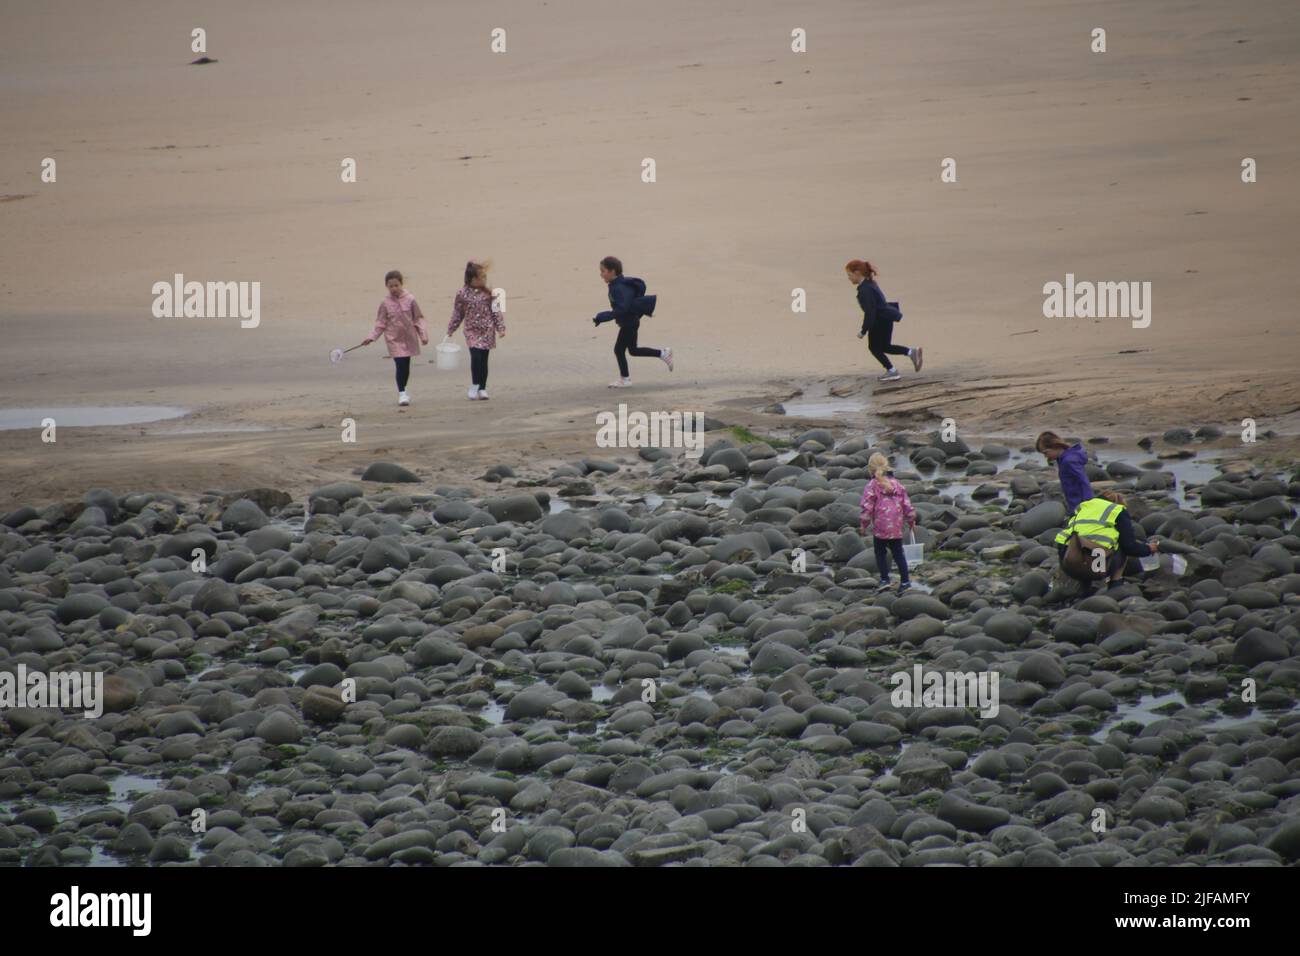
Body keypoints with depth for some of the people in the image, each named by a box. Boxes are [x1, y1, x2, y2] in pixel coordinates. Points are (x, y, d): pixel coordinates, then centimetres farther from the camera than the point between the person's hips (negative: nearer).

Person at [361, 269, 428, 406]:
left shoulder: (410, 300, -5)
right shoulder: (385, 303, -5)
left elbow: (418, 319, 2)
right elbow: (381, 323, 2)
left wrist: (423, 335, -3)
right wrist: (372, 337, -6)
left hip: (409, 338, 2)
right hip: (394, 339, -2)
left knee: (406, 366, 9)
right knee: (400, 365, -10)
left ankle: (403, 391, 26)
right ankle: (401, 393, 1)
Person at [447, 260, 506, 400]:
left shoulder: (488, 293, 0)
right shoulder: (462, 295, -3)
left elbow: (496, 311, 3)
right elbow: (457, 314, 6)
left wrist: (501, 328, -3)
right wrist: (450, 330, 8)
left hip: (487, 331, 1)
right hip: (472, 331, -1)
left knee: (483, 360, 4)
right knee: (476, 357, -18)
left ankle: (482, 389, 15)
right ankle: (474, 386, -3)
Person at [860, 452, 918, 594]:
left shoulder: (872, 486, -8)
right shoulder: (897, 484, 6)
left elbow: (867, 507, -9)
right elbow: (907, 503, 8)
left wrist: (864, 524, 2)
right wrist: (911, 520, 20)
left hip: (880, 528, -4)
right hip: (897, 527, 4)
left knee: (880, 553, 11)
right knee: (898, 553, 12)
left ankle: (884, 579, 4)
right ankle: (905, 581, 8)